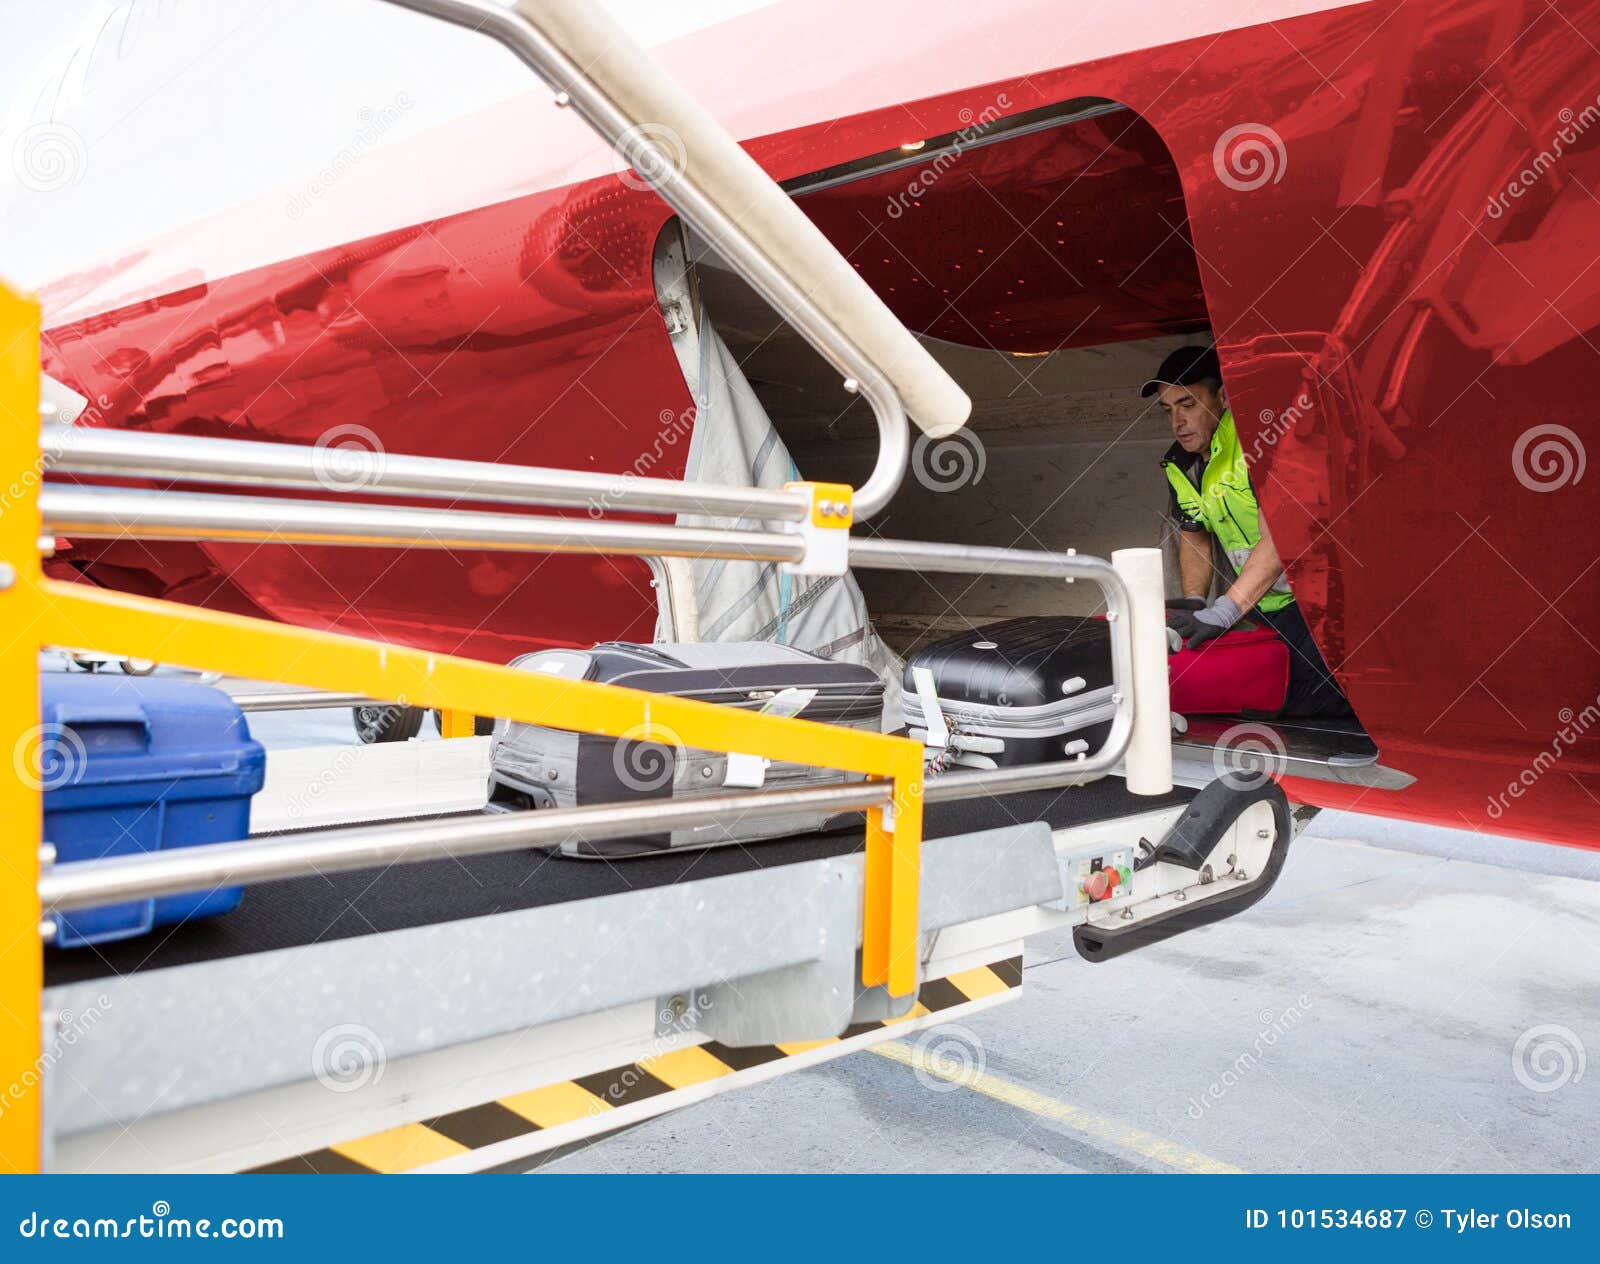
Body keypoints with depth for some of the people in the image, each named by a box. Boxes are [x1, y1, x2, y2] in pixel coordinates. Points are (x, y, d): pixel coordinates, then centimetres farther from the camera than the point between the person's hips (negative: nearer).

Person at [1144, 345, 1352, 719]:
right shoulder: (1180, 464, 6)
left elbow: (1277, 538, -28)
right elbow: (1194, 537, 18)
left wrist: (1222, 612, -35)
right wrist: (1194, 601, -1)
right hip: (1259, 611, 7)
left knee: (1315, 712, -16)